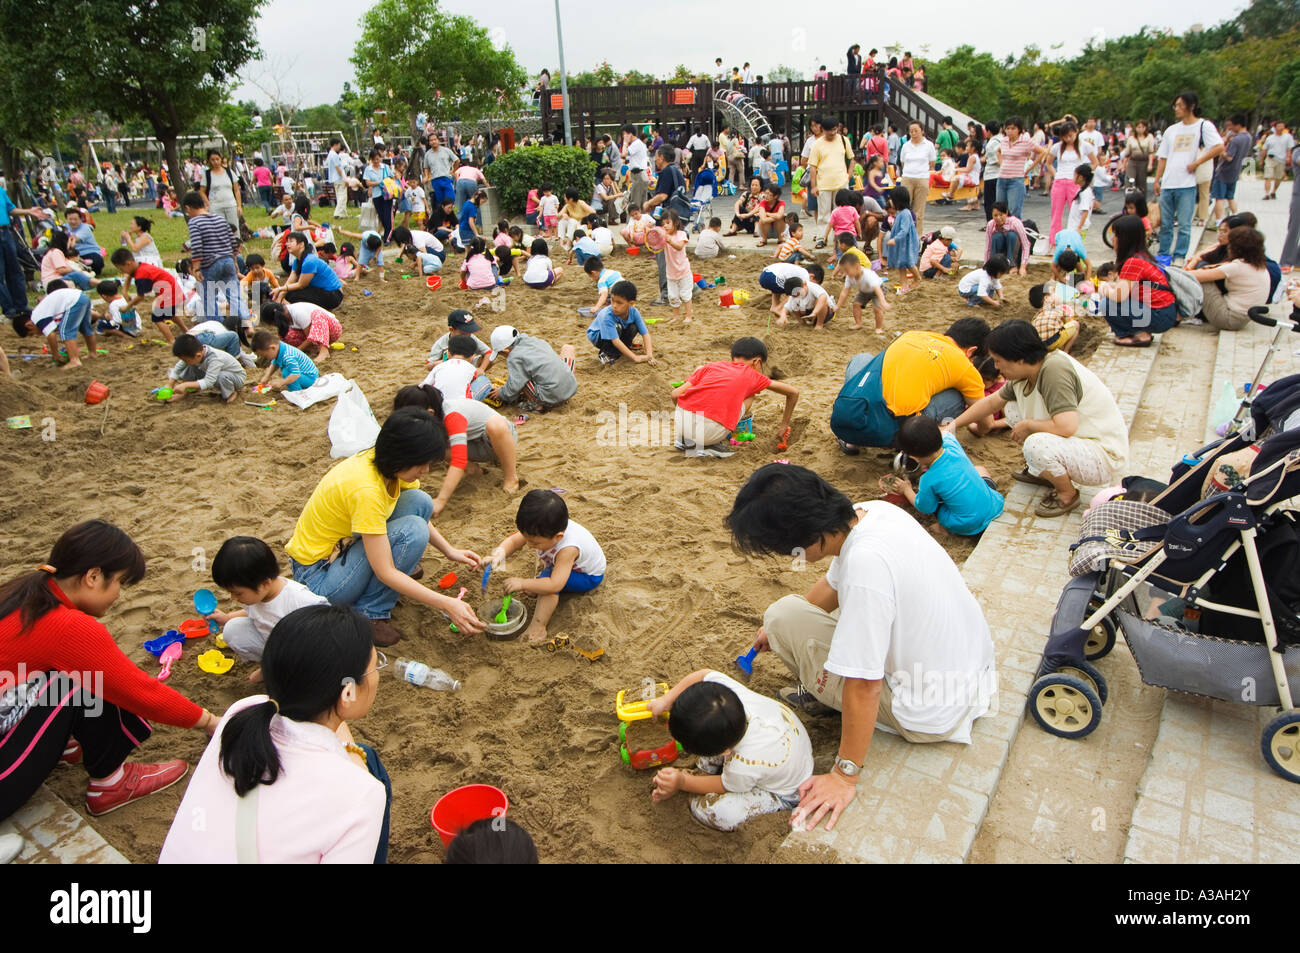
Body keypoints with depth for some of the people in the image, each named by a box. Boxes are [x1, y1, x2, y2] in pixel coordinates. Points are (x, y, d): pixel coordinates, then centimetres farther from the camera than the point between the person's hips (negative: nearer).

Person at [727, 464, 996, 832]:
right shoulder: (873, 511, -7)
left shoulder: (865, 562, -33)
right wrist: (777, 630, 28)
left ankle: (823, 695, 15)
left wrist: (845, 776, -14)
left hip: (931, 714, -8)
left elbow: (864, 687, -26)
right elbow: (832, 585, 13)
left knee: (783, 613, -7)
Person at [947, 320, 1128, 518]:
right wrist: (953, 426, 16)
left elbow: (1067, 427, -36)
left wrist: (1027, 425, -19)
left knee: (1036, 445, -35)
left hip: (1105, 457, -9)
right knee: (1012, 407, 7)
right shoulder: (1026, 375, -1)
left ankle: (1068, 495, -4)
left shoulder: (1055, 370, -28)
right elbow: (991, 402, 16)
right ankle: (1046, 472, 18)